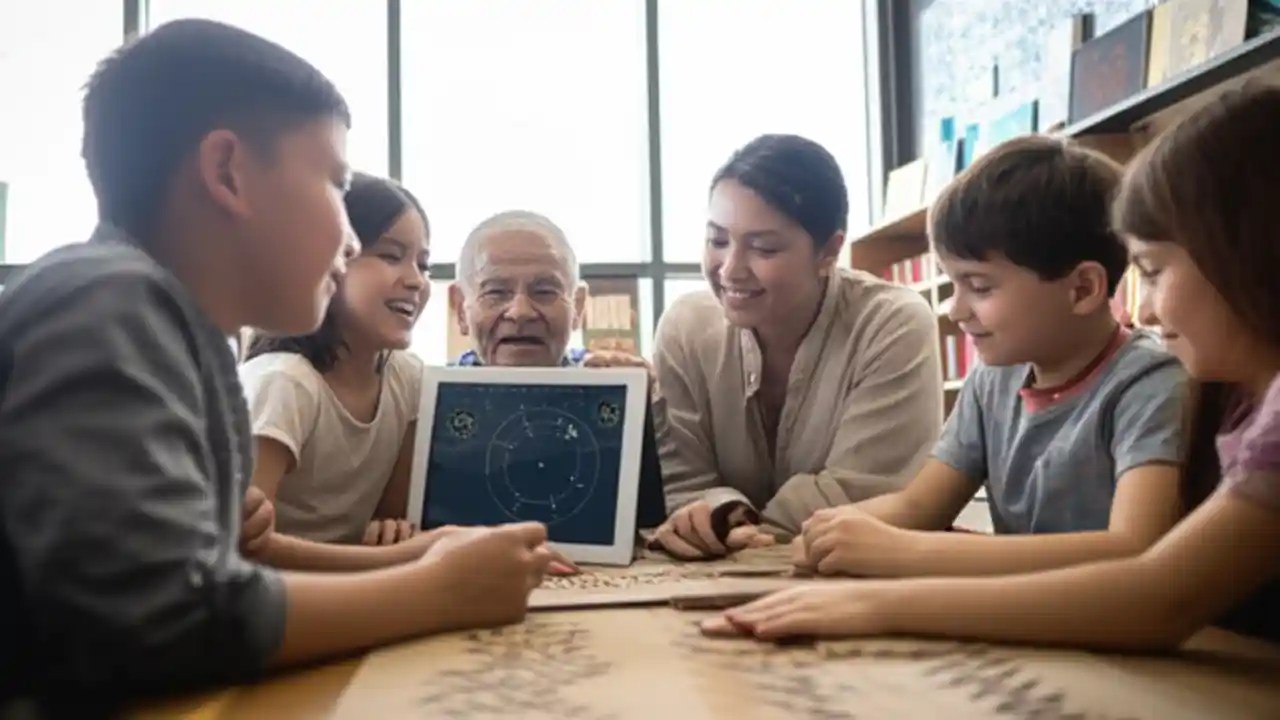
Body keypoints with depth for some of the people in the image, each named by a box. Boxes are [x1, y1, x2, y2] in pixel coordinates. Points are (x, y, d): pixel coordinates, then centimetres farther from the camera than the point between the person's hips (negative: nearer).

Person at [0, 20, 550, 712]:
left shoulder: (184, 335, 6)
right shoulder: (109, 307, -18)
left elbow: (210, 571, 6)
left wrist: (406, 565, -4)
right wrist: (442, 590, -18)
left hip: (118, 704, 7)